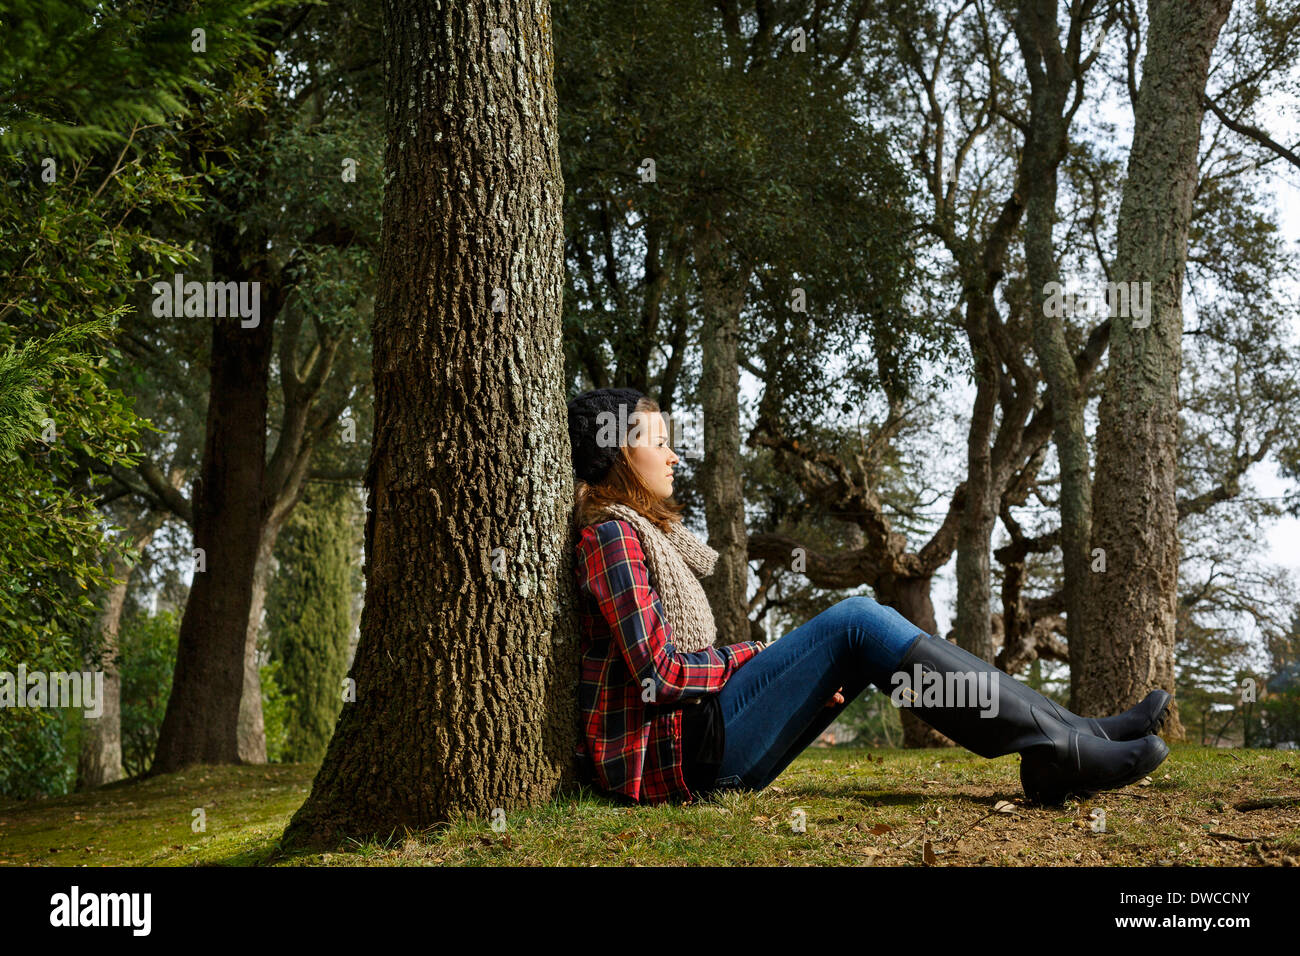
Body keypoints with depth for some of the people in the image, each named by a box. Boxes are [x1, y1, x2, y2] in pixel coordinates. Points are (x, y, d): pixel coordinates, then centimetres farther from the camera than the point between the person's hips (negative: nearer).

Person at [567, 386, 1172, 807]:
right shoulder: (611, 535, -8)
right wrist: (755, 657, -4)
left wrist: (774, 663, 6)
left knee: (862, 623, -1)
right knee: (857, 623, -18)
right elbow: (659, 671, -18)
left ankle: (1069, 735, -9)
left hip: (699, 734, 9)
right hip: (673, 756, -9)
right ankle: (1063, 745, -19)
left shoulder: (645, 532, 24)